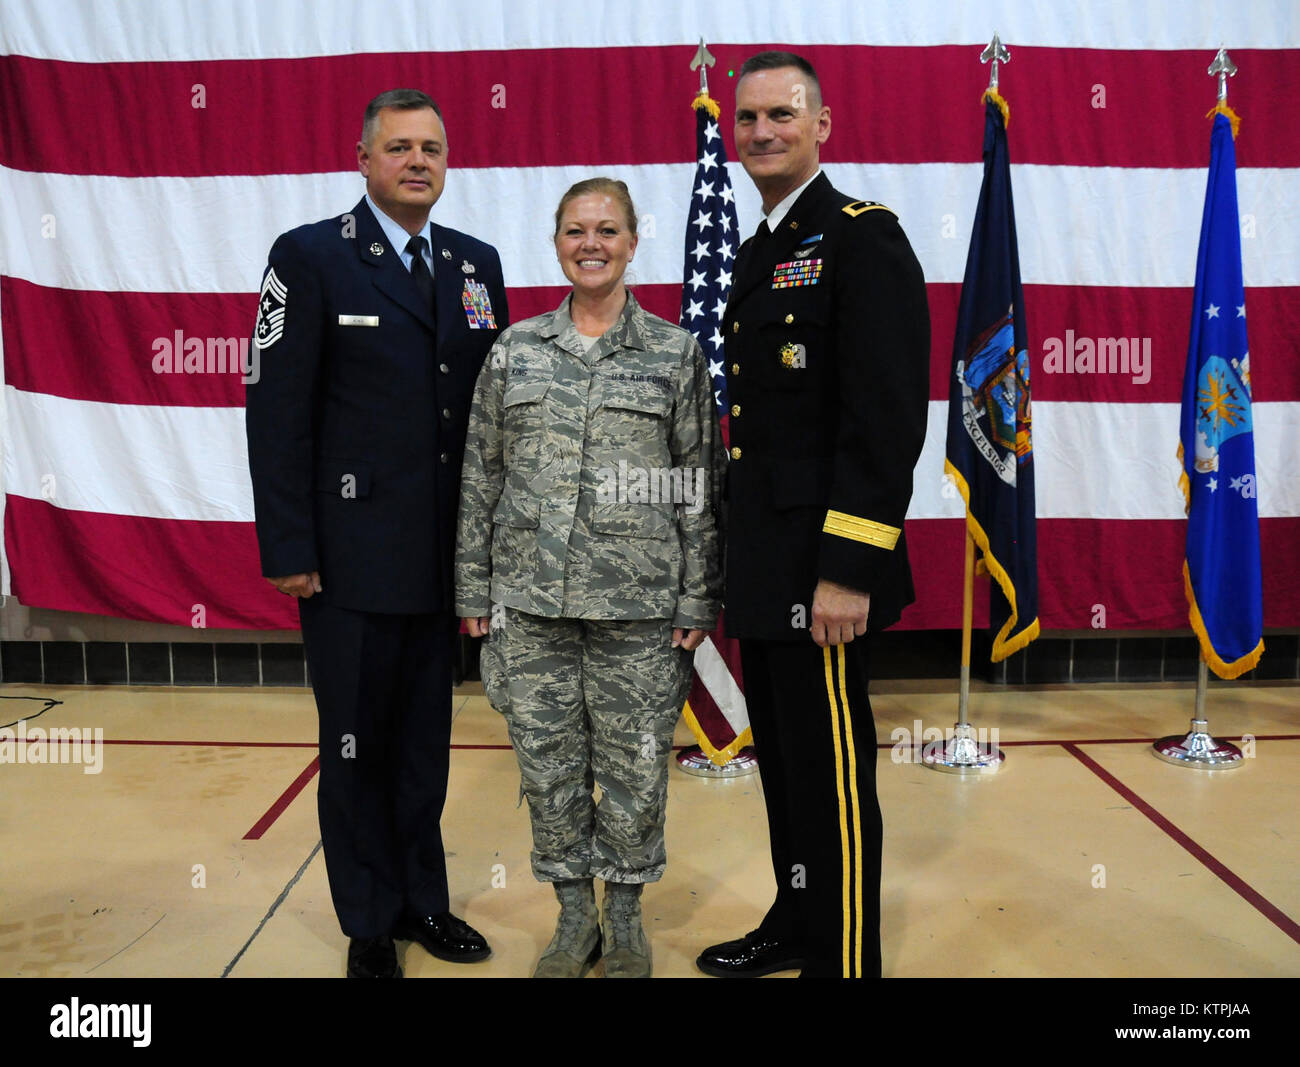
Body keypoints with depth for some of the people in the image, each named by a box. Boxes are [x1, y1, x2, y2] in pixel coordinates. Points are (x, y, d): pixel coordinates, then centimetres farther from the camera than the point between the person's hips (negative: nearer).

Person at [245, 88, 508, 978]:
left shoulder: (477, 264, 10)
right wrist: (289, 549, -12)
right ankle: (371, 925, 26)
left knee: (427, 738, 16)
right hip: (353, 559, -4)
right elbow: (277, 412, -8)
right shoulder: (309, 257, -4)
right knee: (357, 744, 8)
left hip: (448, 557, 4)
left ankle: (424, 900, 33)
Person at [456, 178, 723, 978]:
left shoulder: (676, 352, 2)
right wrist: (474, 587, 6)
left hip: (638, 605, -1)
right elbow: (482, 475, 9)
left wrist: (698, 598, -2)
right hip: (531, 599, 2)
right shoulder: (515, 349, 7)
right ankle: (574, 916, 29)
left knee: (636, 765, 7)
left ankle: (626, 914, 30)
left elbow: (699, 484, 1)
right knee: (548, 762, 10)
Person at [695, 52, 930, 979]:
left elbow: (887, 419, -19)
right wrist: (737, 559, 17)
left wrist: (848, 571, -23)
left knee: (831, 777, 1)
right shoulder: (759, 253, 17)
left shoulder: (863, 238, -10)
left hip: (821, 570, -9)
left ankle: (844, 960, 17)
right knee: (783, 761, 20)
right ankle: (795, 927, 37)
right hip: (763, 567, 9)